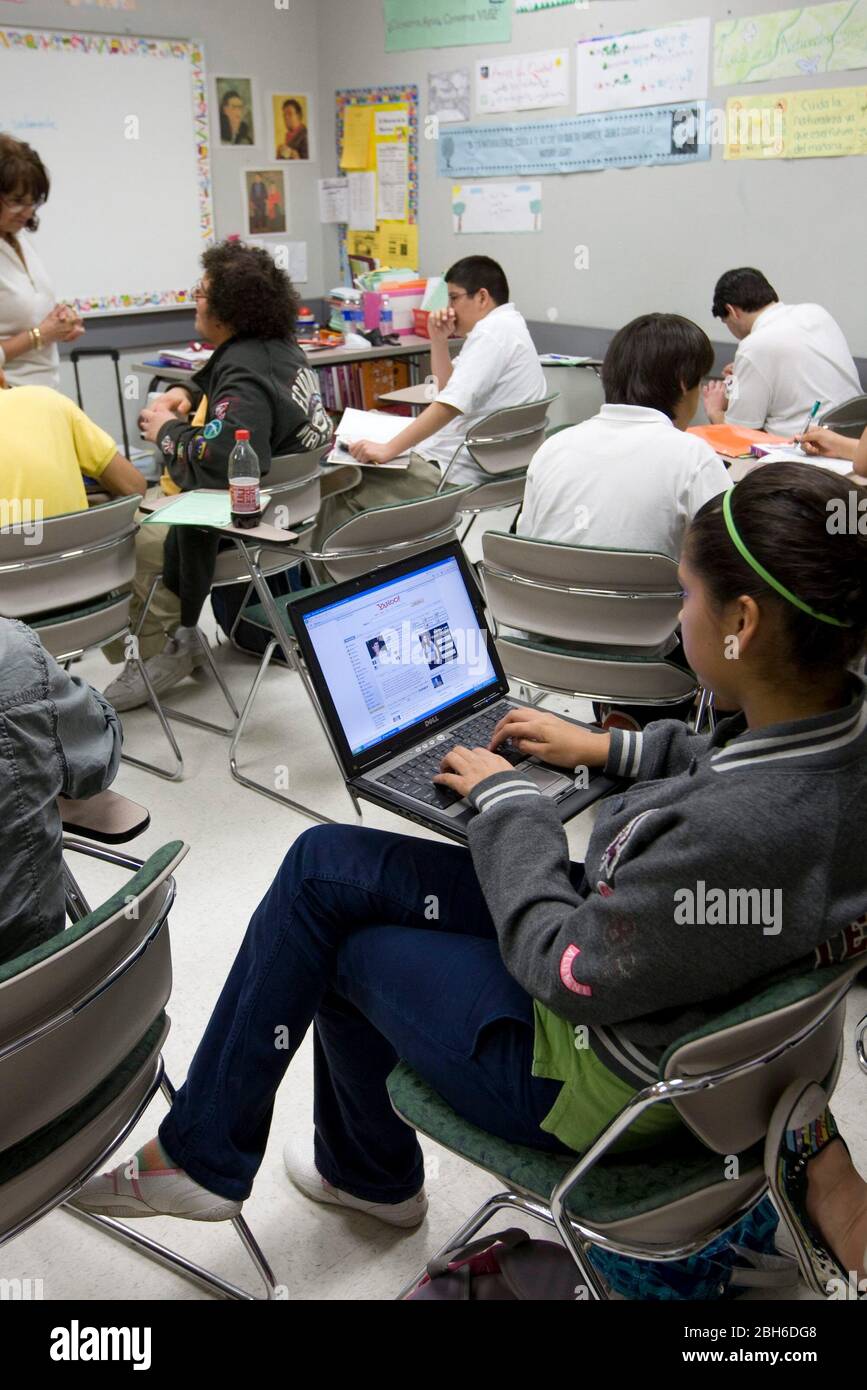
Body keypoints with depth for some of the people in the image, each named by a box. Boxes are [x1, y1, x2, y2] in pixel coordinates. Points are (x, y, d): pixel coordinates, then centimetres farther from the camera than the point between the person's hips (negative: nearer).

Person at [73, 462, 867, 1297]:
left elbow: (566, 970, -24)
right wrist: (611, 749, 8)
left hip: (594, 1078, -8)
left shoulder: (742, 836, -38)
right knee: (321, 865, 8)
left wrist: (505, 798, -13)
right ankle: (359, 1168, 30)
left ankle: (201, 1159, 32)